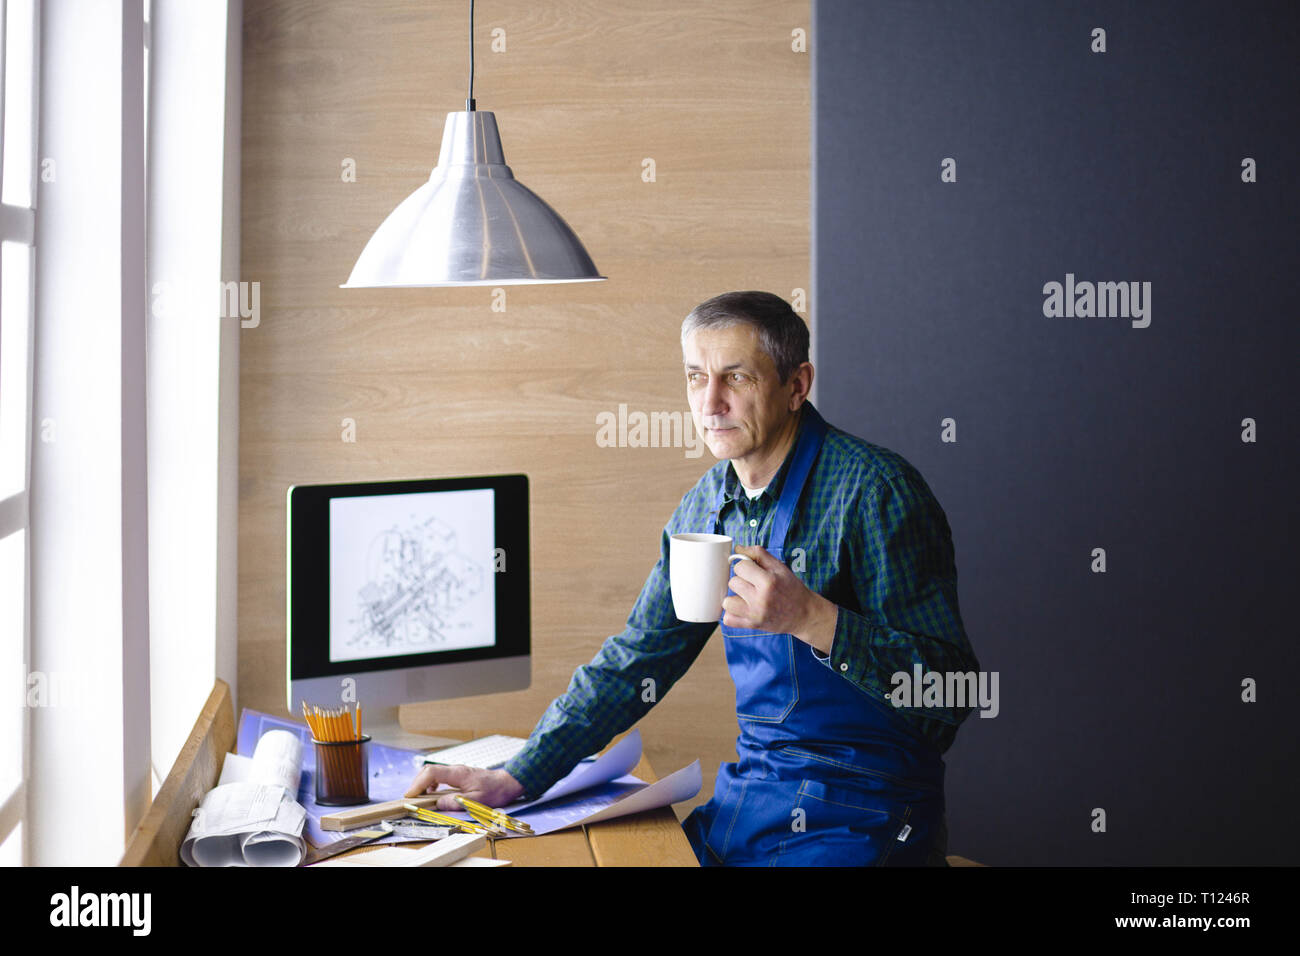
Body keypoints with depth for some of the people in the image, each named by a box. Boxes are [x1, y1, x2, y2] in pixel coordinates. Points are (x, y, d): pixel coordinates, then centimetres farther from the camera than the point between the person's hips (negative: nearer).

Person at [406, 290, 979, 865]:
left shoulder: (874, 490, -15)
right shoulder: (707, 504, 7)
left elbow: (950, 690, -18)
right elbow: (636, 660, 15)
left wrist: (810, 618, -31)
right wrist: (516, 779, 9)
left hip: (861, 814, -6)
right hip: (750, 795, 7)